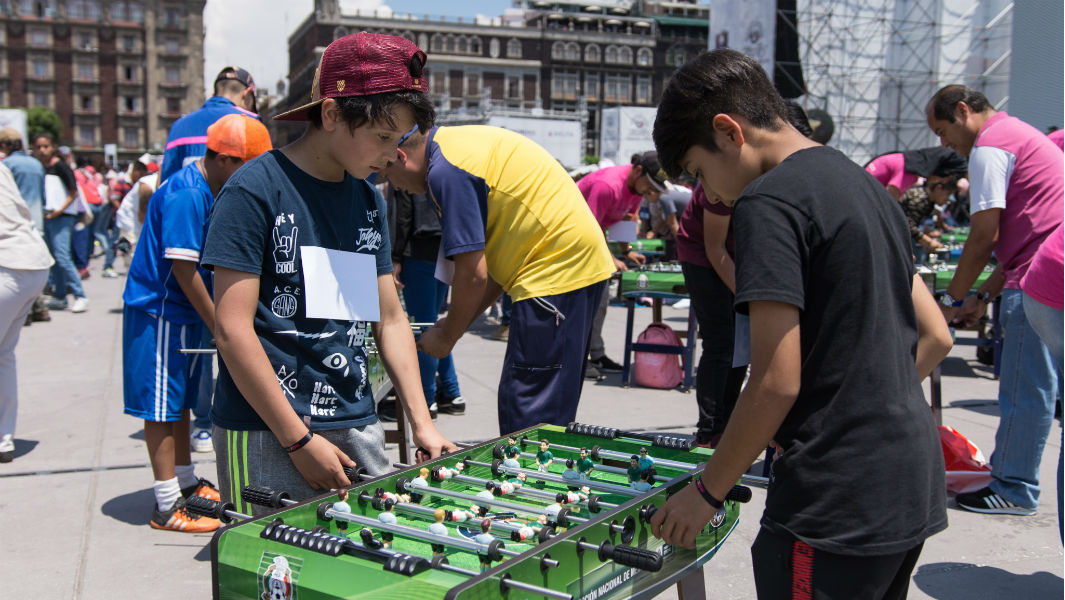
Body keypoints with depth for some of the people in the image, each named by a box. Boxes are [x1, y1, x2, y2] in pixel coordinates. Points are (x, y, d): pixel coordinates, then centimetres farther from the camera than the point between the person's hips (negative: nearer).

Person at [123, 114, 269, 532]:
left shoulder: (209, 192, 10)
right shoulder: (186, 195, -21)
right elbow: (182, 268, -23)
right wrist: (220, 327, -18)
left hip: (185, 310, 10)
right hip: (159, 311, -10)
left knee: (180, 400, 17)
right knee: (162, 406, -3)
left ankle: (186, 482, 29)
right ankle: (167, 507, 3)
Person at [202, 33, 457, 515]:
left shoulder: (369, 200, 10)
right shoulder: (255, 190, -10)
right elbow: (232, 328, -14)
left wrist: (421, 423, 6)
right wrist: (299, 440, -15)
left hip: (357, 426, 6)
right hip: (266, 435, -6)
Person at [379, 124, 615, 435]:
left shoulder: (446, 170, -14)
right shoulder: (458, 142, 17)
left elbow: (473, 273, -15)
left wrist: (447, 337, 2)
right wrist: (456, 323, 18)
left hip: (557, 273, -11)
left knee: (527, 419, -7)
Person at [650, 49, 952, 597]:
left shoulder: (768, 200, -14)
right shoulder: (865, 185, 13)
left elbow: (776, 382, -19)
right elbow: (934, 337, 16)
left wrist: (706, 490, -7)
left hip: (837, 505, -9)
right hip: (915, 488, 9)